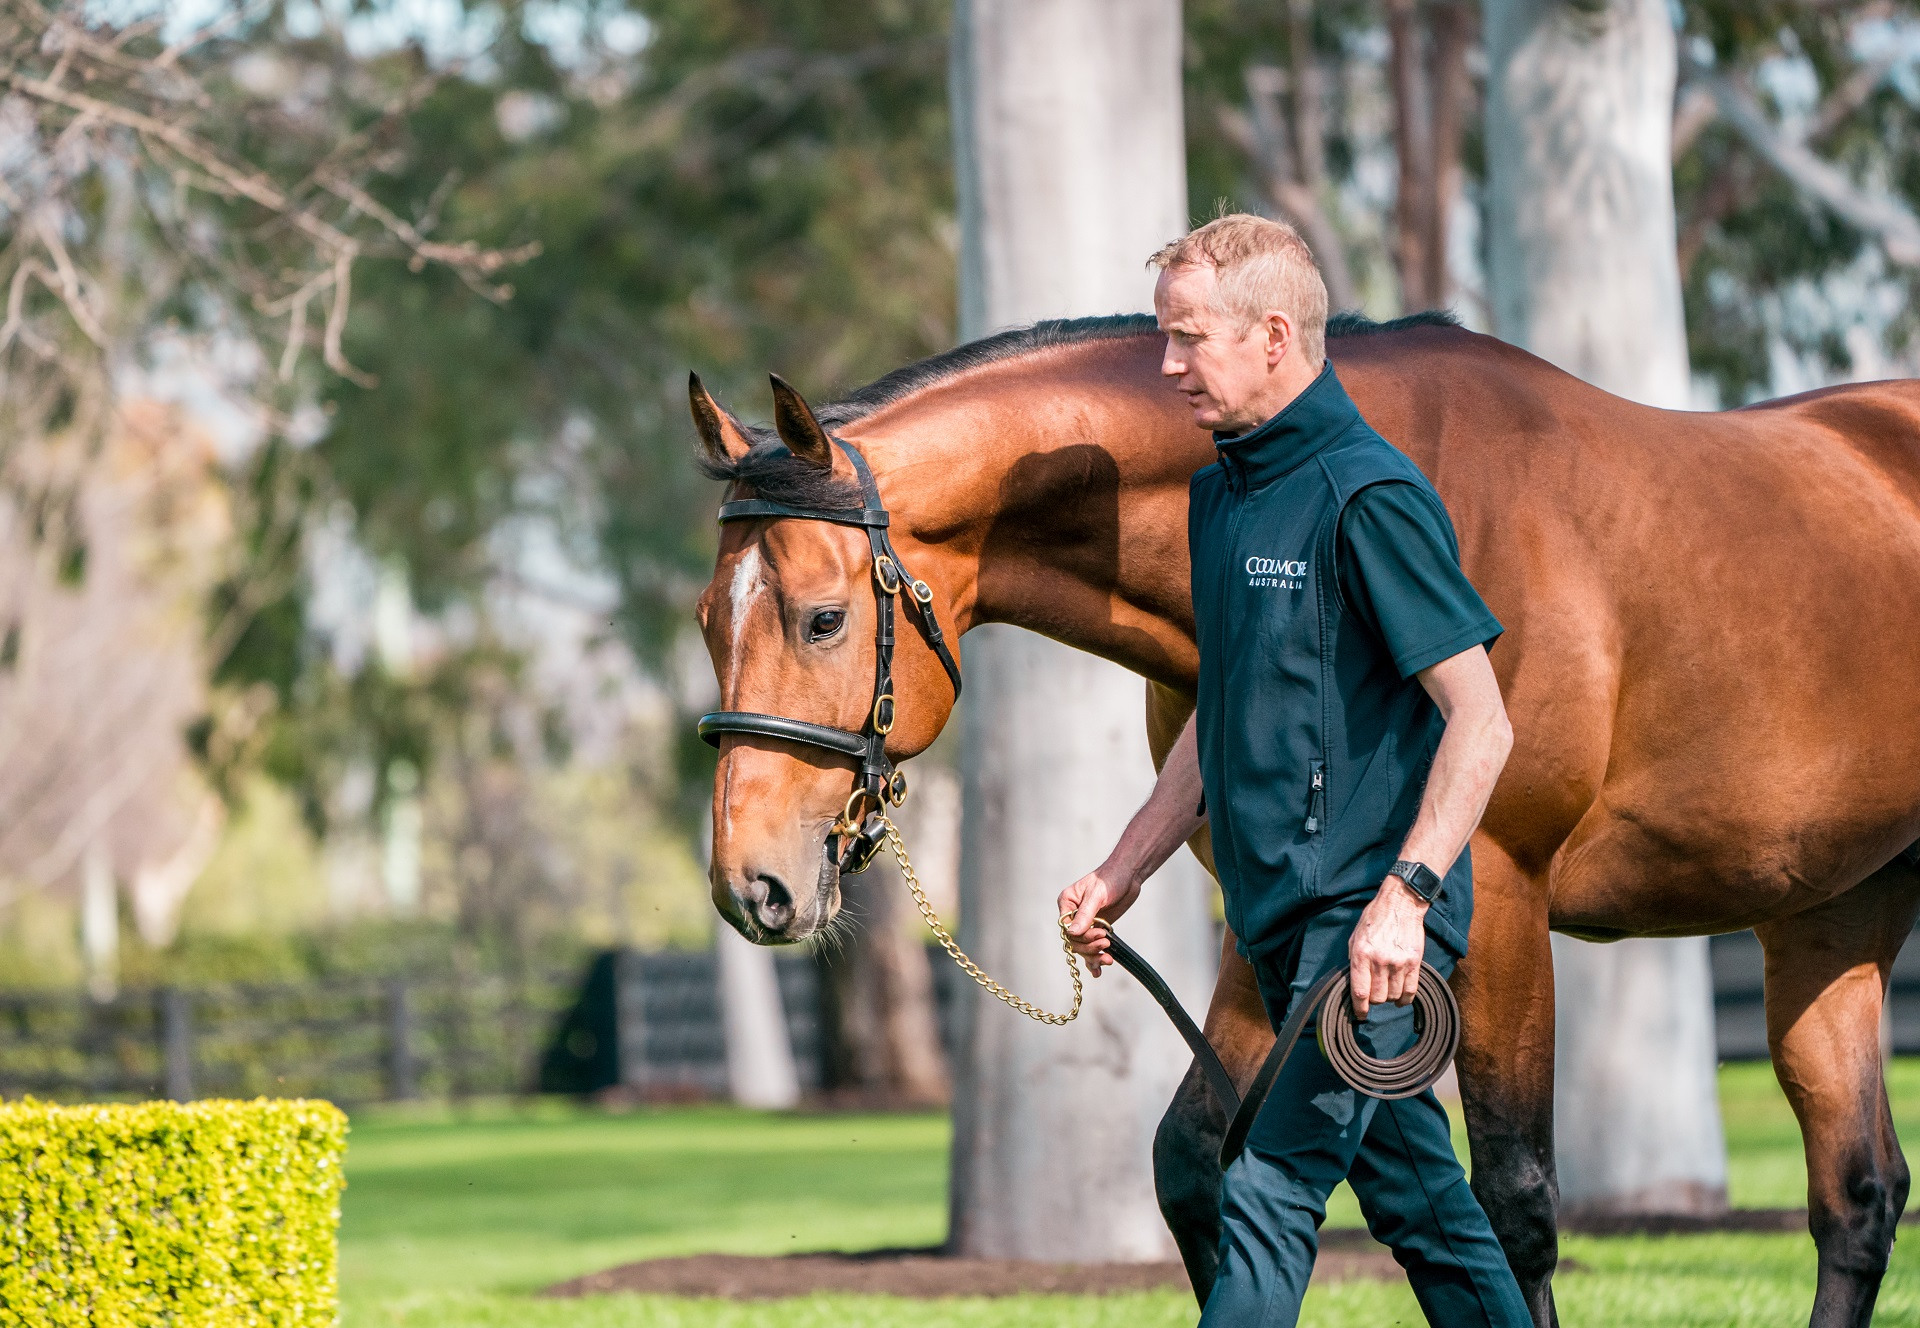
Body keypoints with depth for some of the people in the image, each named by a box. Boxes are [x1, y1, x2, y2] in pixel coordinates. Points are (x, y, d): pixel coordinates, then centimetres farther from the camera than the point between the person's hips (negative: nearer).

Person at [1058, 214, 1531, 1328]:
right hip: (1286, 921, 9)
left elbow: (1482, 725, -17)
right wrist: (1124, 872, 19)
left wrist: (1405, 894, -26)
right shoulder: (1222, 496, 14)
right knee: (1418, 1195, 14)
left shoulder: (1371, 497, -14)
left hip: (1371, 920, -9)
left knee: (1270, 1193, -14)